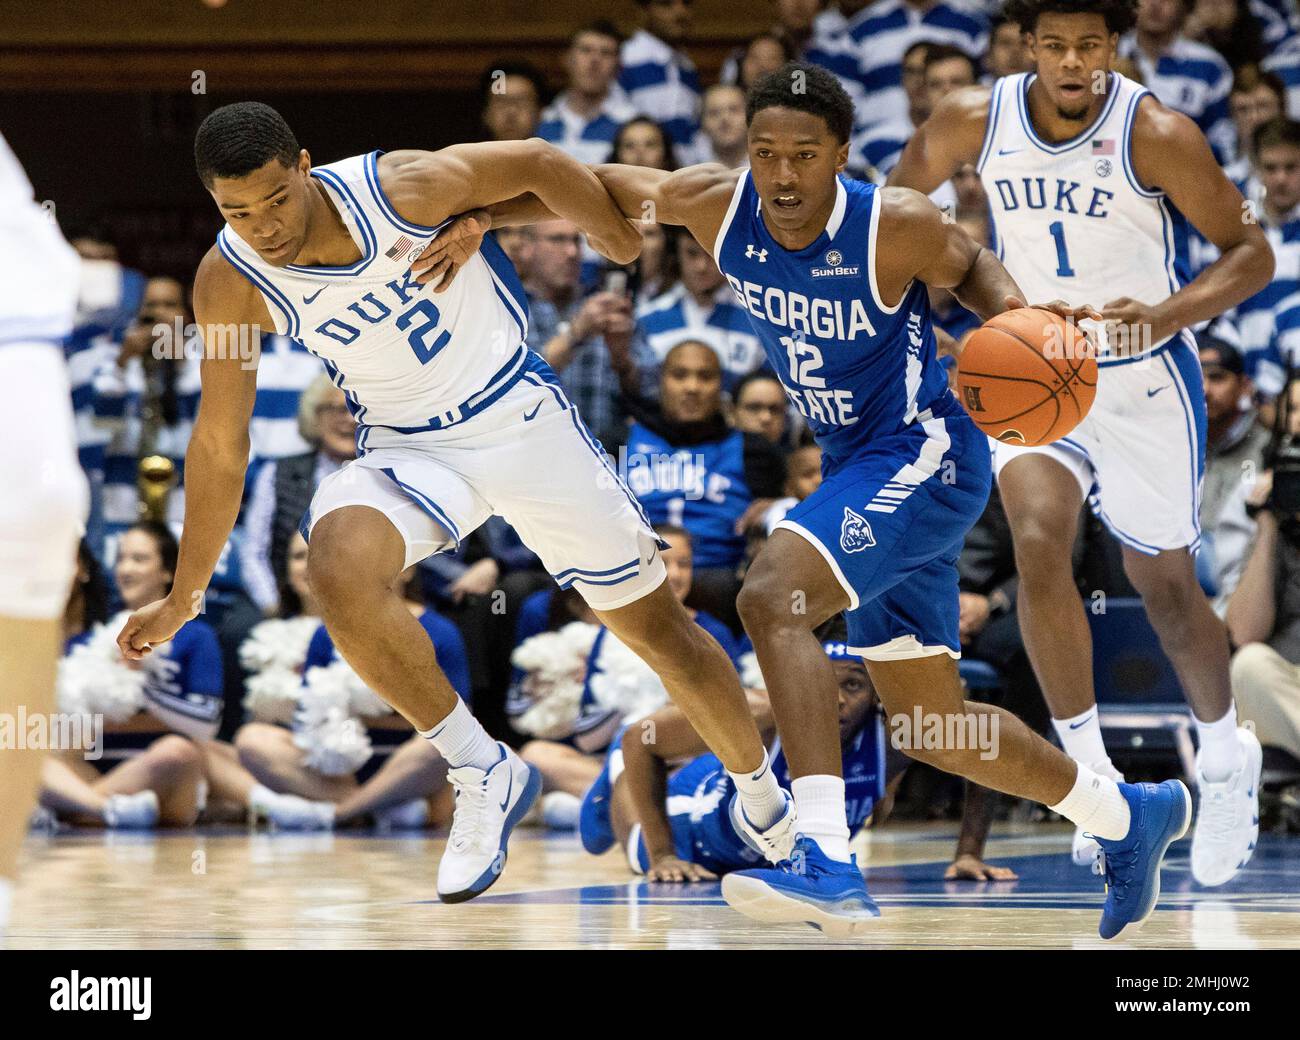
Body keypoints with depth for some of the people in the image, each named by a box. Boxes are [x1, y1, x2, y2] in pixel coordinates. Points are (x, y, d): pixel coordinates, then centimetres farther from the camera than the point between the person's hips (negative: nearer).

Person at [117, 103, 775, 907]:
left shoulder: (404, 187, -24)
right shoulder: (229, 283, -15)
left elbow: (539, 165, -7)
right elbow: (220, 444, -3)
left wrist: (634, 250, 1)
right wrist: (185, 597, 2)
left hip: (522, 416, -1)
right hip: (406, 448, 1)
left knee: (653, 623, 7)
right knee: (341, 568, -32)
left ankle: (764, 798, 33)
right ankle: (483, 774, -14)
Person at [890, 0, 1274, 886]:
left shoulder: (1156, 134, -20)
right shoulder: (974, 121, -11)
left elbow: (1251, 253, -15)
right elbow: (894, 204, 7)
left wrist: (1169, 315, -31)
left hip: (1144, 379, -2)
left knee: (1164, 583, 8)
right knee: (1039, 540, -22)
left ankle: (1227, 761, 35)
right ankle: (1091, 775, -14)